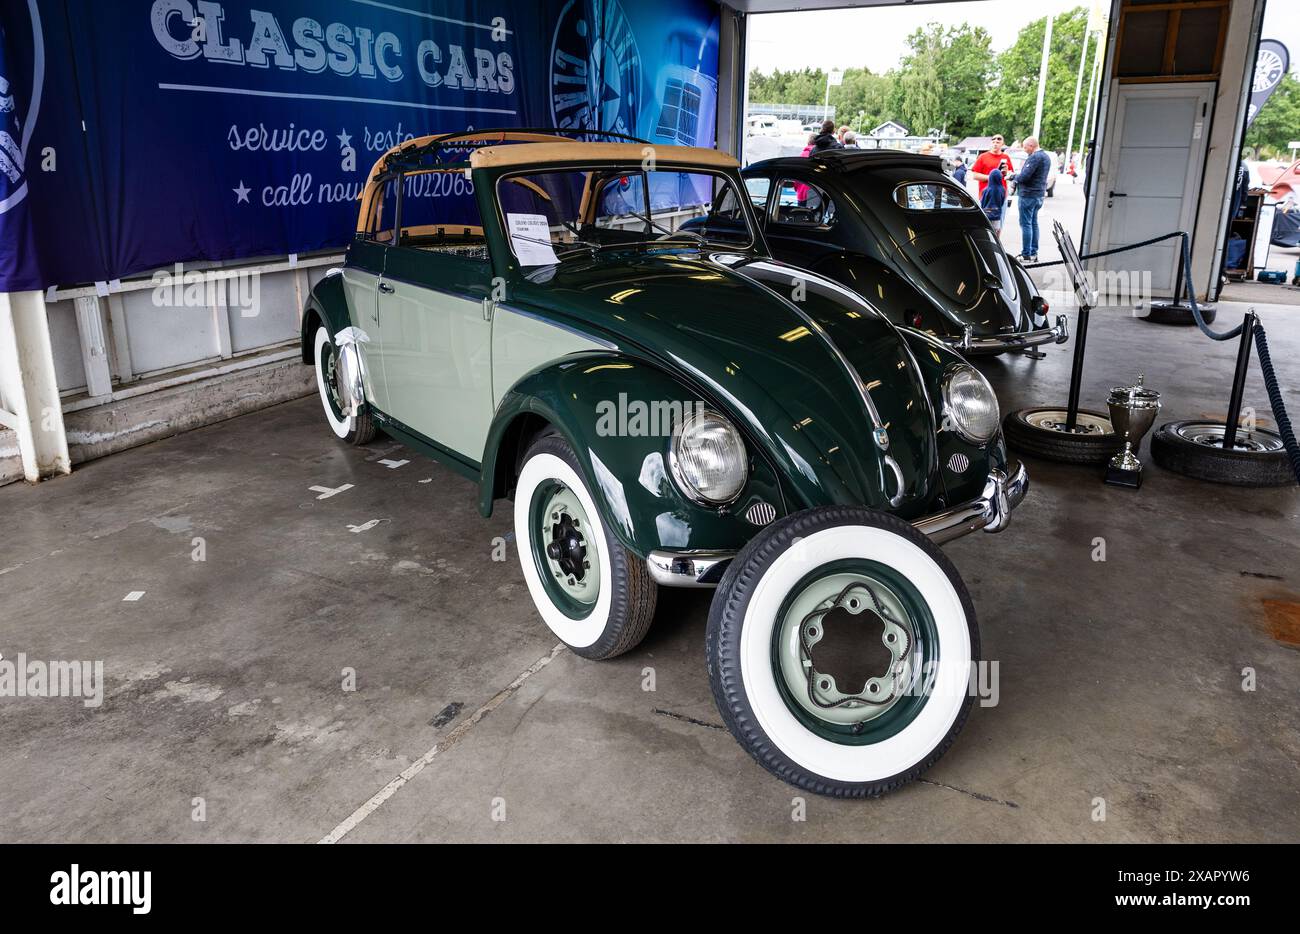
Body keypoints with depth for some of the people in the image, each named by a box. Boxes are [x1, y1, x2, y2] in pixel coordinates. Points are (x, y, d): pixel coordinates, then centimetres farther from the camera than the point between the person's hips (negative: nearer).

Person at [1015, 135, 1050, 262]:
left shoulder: (1034, 157, -18)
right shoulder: (1046, 157, 15)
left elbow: (1024, 176, -24)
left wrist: (1015, 176, -3)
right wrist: (1018, 176, 10)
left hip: (1028, 195, -10)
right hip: (1039, 194, 10)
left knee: (1026, 224, -6)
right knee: (1033, 223, 15)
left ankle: (1026, 255, -6)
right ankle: (1034, 253, 19)